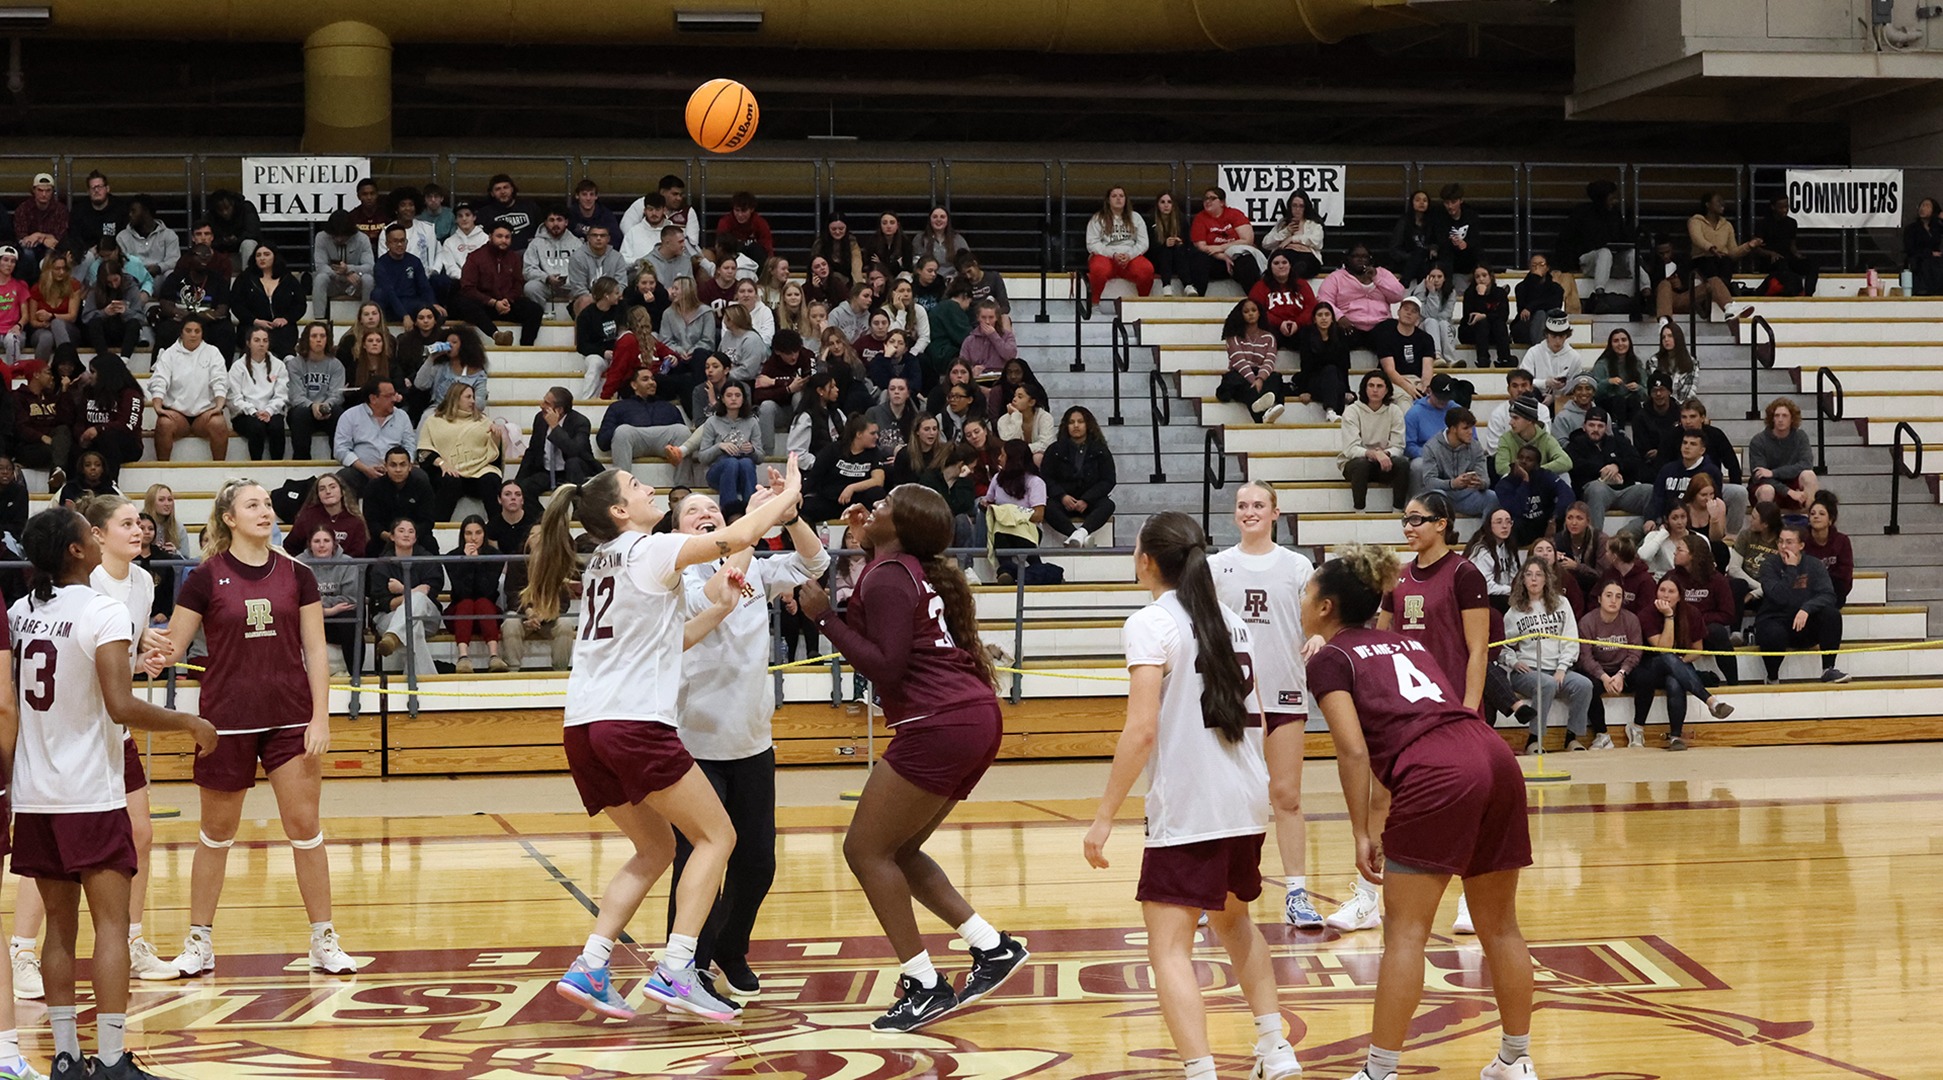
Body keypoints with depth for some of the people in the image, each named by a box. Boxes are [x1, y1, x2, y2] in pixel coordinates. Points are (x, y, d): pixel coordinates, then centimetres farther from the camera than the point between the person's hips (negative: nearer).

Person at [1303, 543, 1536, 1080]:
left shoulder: (1329, 659, 9)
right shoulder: (1410, 642, 28)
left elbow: (1354, 752, -3)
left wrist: (1362, 835, 2)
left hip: (1436, 776, -7)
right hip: (1496, 758, 7)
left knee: (1406, 932, 0)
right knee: (1500, 925, 16)